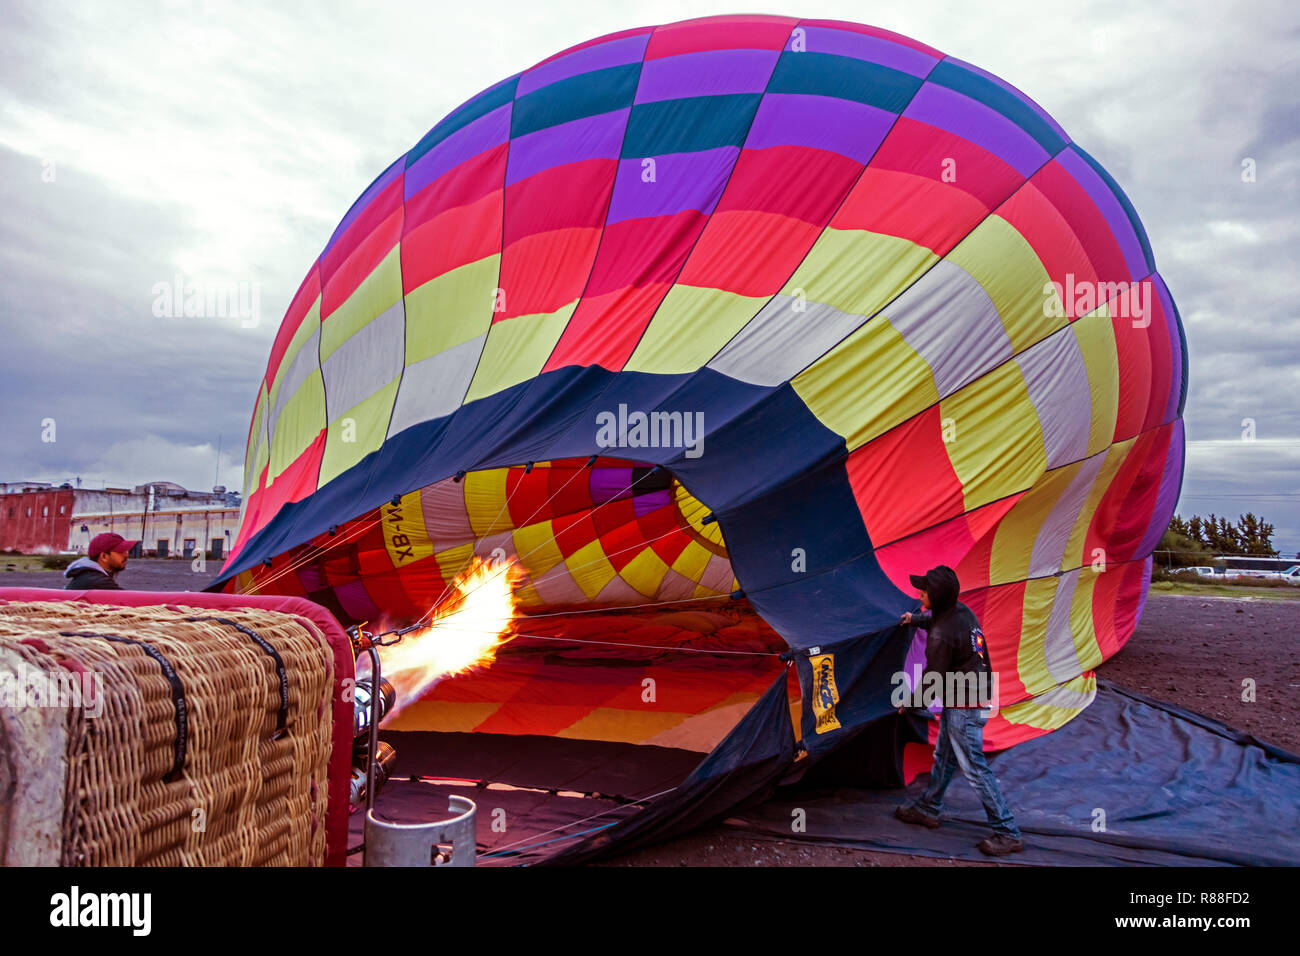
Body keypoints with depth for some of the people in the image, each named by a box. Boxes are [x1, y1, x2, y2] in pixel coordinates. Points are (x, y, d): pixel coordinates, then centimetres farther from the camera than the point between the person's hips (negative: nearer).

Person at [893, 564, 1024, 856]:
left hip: (963, 708, -10)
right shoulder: (963, 611, -1)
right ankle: (927, 810, 38)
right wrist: (916, 618, 37)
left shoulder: (941, 635, -27)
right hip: (978, 695, 10)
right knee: (944, 757, 22)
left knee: (975, 769, -2)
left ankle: (1007, 834, 7)